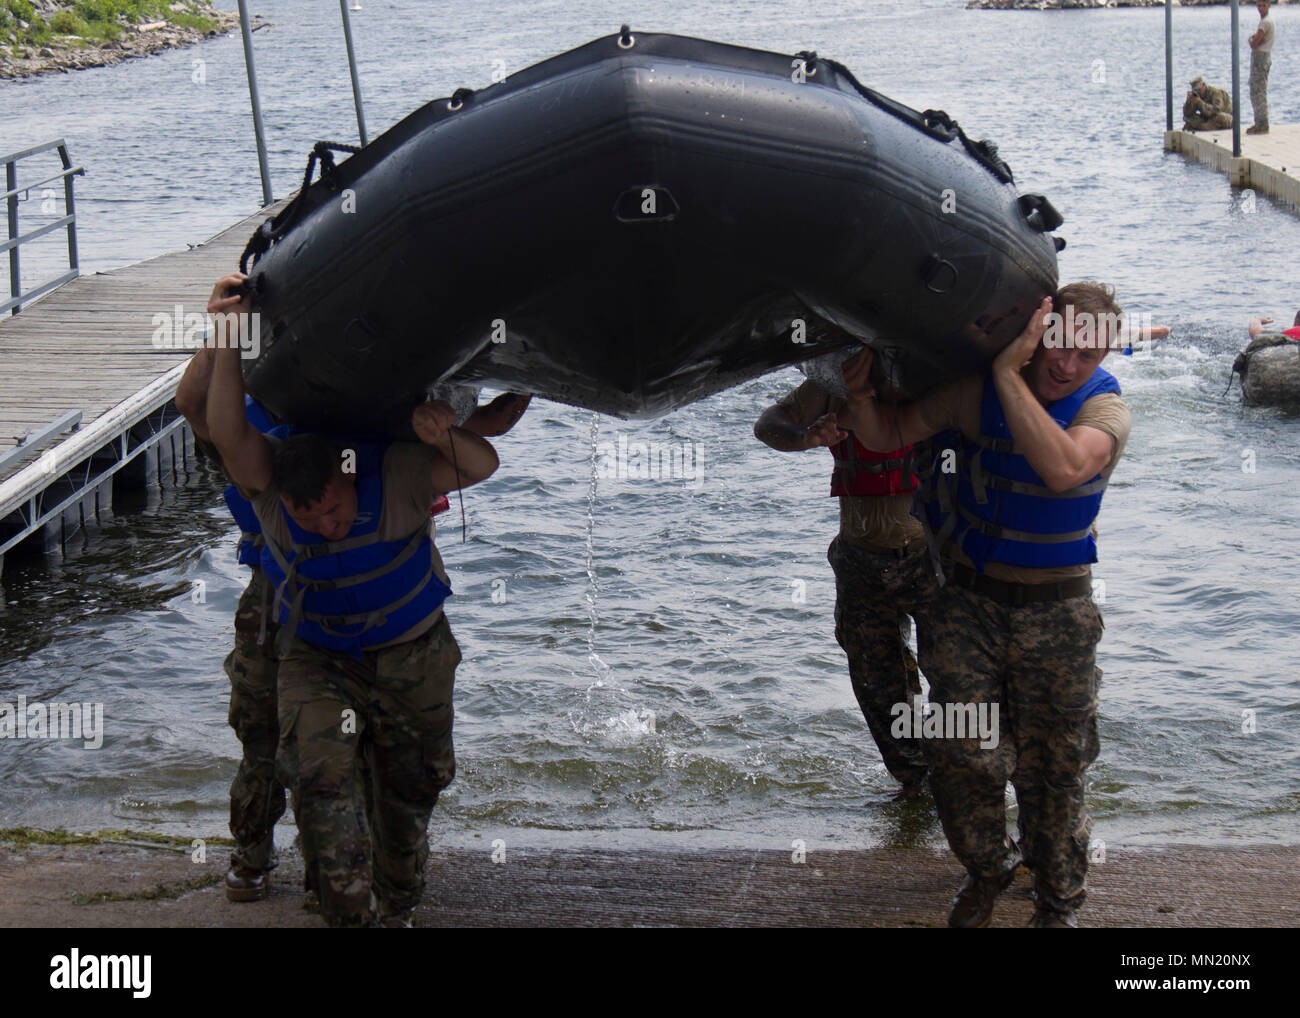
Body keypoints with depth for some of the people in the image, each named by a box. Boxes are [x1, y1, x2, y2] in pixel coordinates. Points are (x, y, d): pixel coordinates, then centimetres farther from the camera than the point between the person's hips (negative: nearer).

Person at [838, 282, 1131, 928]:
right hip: (969, 601, 1)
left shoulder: (1105, 409, -12)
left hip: (1055, 612, -1)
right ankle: (986, 868, 26)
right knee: (961, 755, -3)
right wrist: (862, 397, -19)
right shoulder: (978, 393, -7)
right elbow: (885, 435, 2)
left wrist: (1009, 375, -31)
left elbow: (1063, 469, -34)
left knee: (1052, 768, 6)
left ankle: (1057, 904, 27)